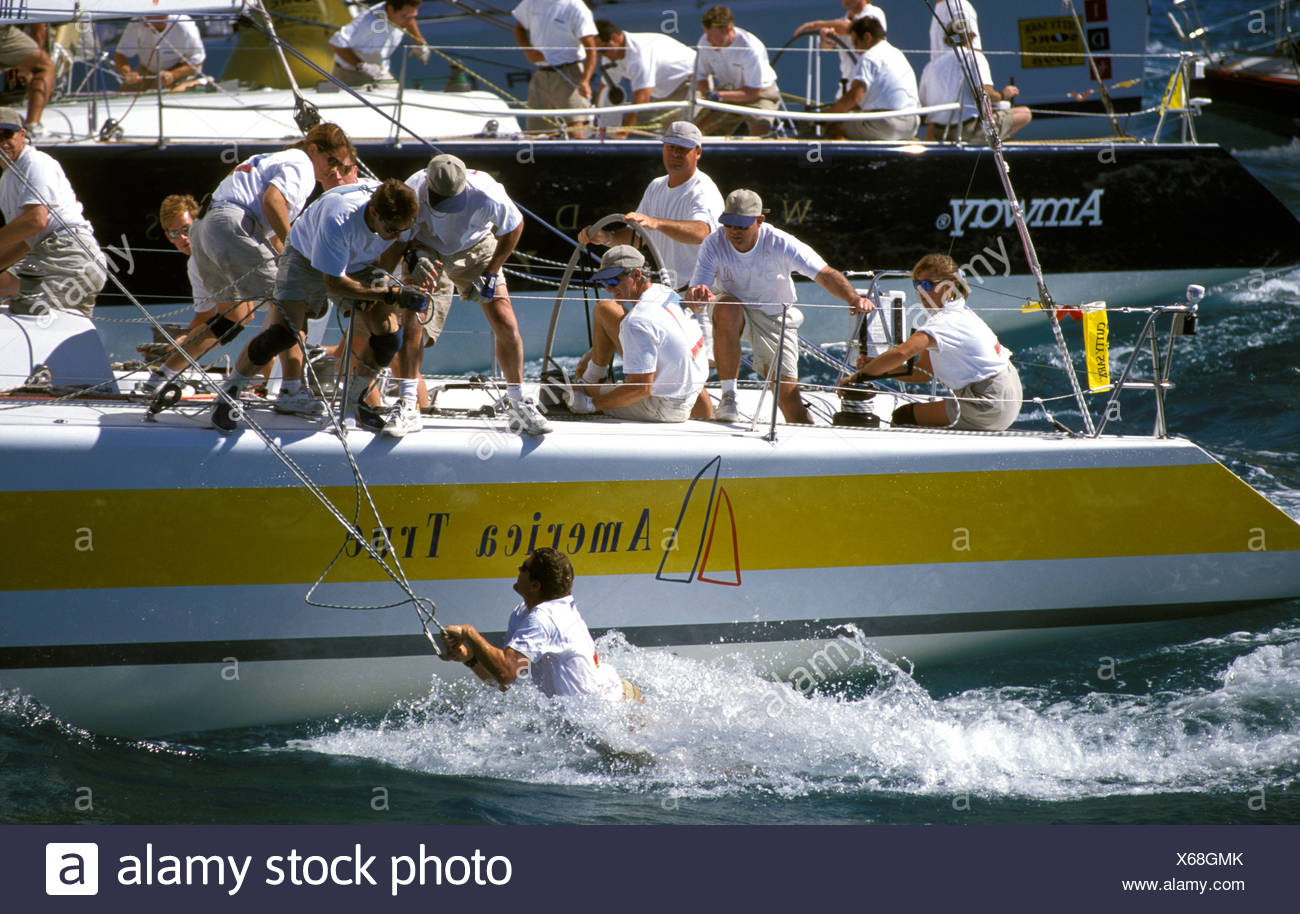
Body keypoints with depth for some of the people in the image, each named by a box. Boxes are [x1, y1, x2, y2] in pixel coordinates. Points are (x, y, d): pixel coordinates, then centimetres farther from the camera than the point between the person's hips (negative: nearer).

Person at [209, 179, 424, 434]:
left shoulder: (400, 215, -27)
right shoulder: (338, 218, -43)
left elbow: (398, 244, 0)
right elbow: (333, 283, -34)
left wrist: (380, 277, -14)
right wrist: (390, 293, -36)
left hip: (358, 264, 5)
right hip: (307, 257, -5)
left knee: (388, 332, -12)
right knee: (283, 333, -21)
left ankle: (355, 401, 12)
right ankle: (228, 394, 0)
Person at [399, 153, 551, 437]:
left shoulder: (486, 195, -34)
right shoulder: (411, 192, -31)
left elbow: (514, 226, -13)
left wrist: (490, 274, -13)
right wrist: (416, 254, -26)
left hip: (476, 251, 0)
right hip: (428, 252, 0)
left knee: (507, 326, -9)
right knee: (413, 319, -19)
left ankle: (518, 403, 11)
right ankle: (408, 407, -10)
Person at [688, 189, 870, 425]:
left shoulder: (780, 244, -24)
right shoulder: (714, 244, -22)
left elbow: (825, 274, -28)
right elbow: (694, 298, -25)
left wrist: (853, 298, -48)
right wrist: (701, 296, -51)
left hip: (775, 315, 0)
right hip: (736, 306, 0)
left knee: (787, 391, -7)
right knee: (725, 310, -37)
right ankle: (728, 397, -31)